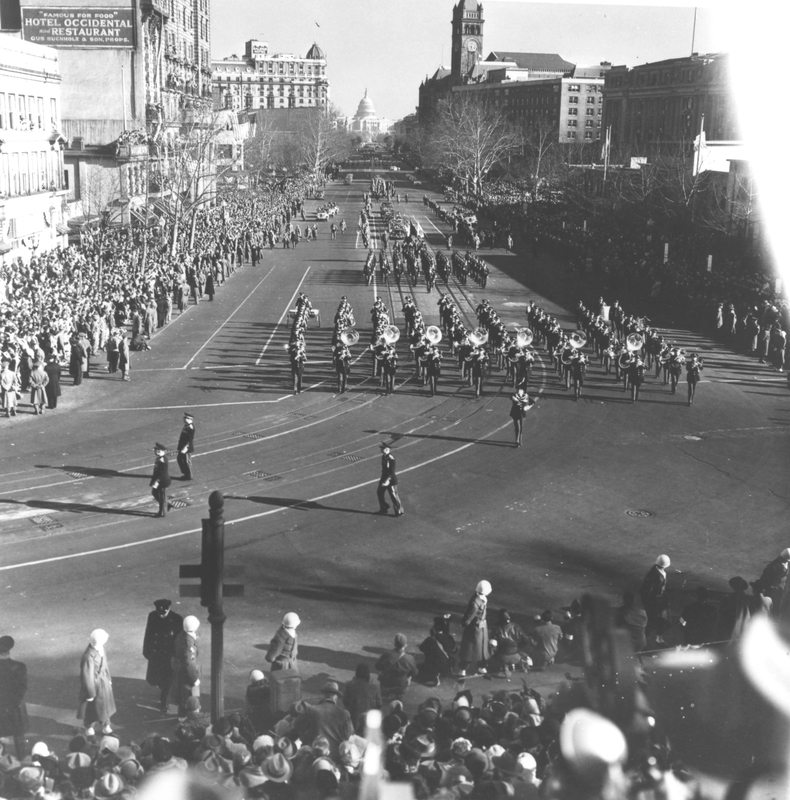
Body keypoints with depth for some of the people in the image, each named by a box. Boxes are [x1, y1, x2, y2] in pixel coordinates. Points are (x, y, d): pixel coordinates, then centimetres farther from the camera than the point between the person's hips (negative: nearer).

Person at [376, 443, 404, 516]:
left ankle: (399, 512, 16)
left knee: (393, 495, 1)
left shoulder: (391, 458, -24)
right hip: (384, 477, 9)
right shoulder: (383, 456, 4)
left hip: (391, 479, -9)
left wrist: (388, 480, -30)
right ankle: (383, 508, 30)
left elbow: (392, 471, -26)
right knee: (379, 492, 14)